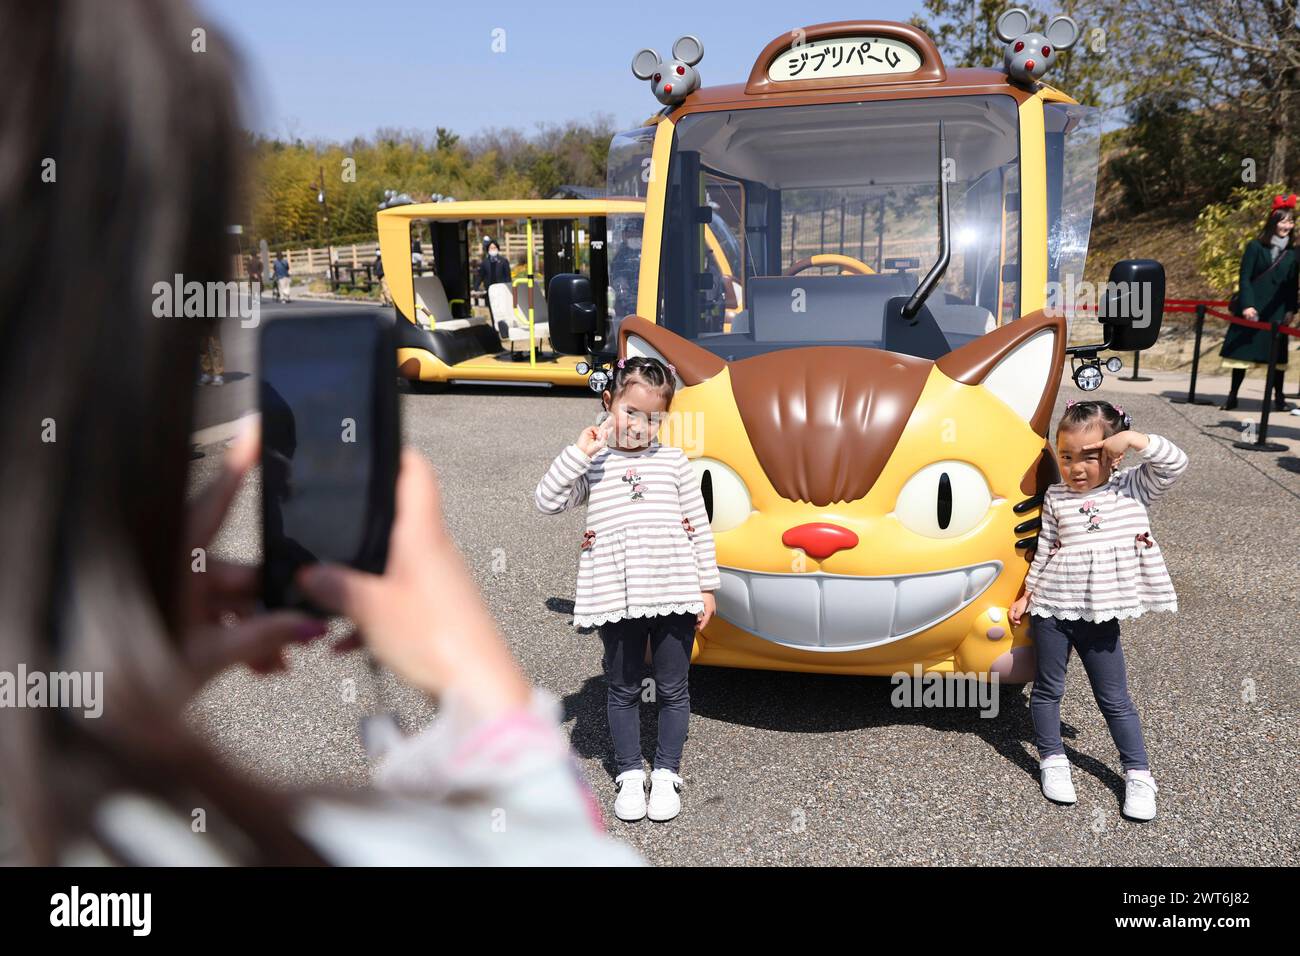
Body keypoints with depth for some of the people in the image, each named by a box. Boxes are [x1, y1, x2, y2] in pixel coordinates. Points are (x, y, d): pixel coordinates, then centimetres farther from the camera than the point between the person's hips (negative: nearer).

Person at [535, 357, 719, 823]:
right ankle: (629, 773, 27)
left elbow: (699, 527, 8)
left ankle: (666, 773, 26)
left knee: (672, 688, 10)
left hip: (675, 594, 1)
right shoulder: (592, 466, 5)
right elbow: (547, 502, -7)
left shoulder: (674, 462, 6)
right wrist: (578, 453, -14)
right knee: (623, 689, 12)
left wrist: (707, 587, 6)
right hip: (616, 600, 0)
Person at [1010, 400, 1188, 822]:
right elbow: (1044, 552, 7)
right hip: (1051, 609, 1)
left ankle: (1138, 774, 21)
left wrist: (1133, 438, -23)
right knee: (1048, 689, 11)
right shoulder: (1055, 497, 0)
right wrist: (1027, 595, 9)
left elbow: (1176, 463, -14)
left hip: (1100, 617, -1)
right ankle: (1052, 760, 27)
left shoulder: (1132, 490, -1)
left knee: (1114, 699, 9)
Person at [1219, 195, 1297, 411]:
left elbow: (1292, 285, 8)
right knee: (1243, 351, 2)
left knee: (1278, 353, 5)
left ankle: (1279, 397, 15)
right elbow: (1244, 278, -6)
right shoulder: (1255, 247, -3)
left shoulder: (1293, 253, 6)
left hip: (1277, 312, 2)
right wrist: (1247, 305, -15)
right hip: (1252, 308, -2)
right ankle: (1233, 396, 9)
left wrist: (1291, 310, 1)